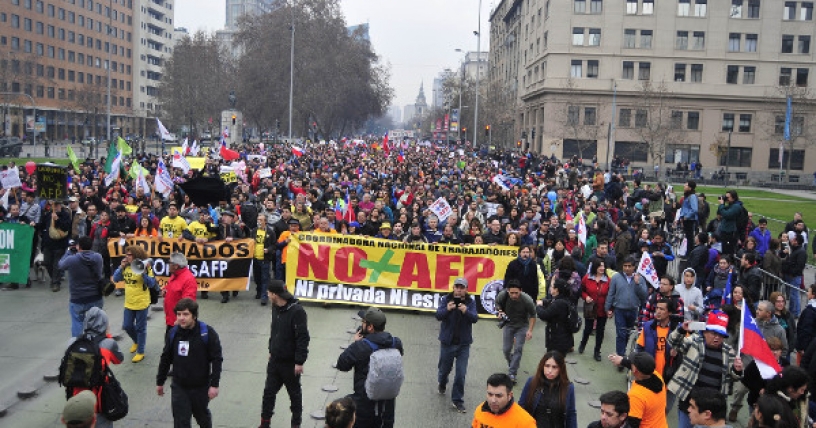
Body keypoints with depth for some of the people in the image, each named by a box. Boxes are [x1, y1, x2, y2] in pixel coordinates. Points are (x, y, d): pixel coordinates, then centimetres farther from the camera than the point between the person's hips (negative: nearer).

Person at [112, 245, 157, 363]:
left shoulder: (145, 267, -14)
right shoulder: (126, 267, 3)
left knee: (140, 328, 5)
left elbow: (151, 284, -15)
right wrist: (121, 267, -9)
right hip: (129, 303, 6)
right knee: (127, 326, 13)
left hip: (142, 303, -6)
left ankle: (140, 352, 18)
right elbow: (116, 279, 3)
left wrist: (143, 273, -28)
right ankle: (136, 341, 42)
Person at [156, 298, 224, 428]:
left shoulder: (207, 333, -16)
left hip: (201, 387, -2)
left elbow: (217, 359, -13)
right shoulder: (172, 333, -5)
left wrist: (214, 384, -16)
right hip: (179, 388, 2)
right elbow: (166, 359, 8)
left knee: (202, 417, 21)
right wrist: (160, 382, 13)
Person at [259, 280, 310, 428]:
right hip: (274, 360, 7)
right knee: (269, 391, 12)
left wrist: (299, 362, -21)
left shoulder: (297, 311, -23)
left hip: (290, 362, -6)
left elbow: (303, 338, -22)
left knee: (294, 393, 12)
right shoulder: (275, 308, 1)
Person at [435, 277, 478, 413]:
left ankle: (457, 400, 10)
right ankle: (442, 383, 51)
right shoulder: (446, 299, -6)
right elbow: (438, 315, -16)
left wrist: (466, 311, -36)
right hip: (447, 342, 0)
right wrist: (447, 309, -36)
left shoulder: (471, 302, -4)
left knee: (461, 373, -2)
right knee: (445, 368, 17)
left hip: (463, 343, 0)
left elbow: (475, 318, -16)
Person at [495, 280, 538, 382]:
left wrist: (530, 330, -17)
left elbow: (532, 316, -10)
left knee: (518, 349, -11)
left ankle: (512, 373, -3)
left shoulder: (527, 300, -27)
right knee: (506, 349, 4)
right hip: (508, 324, 2)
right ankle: (511, 364, 36)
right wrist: (499, 311, -17)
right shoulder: (502, 296, -23)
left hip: (522, 326, -2)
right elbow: (497, 303, 3)